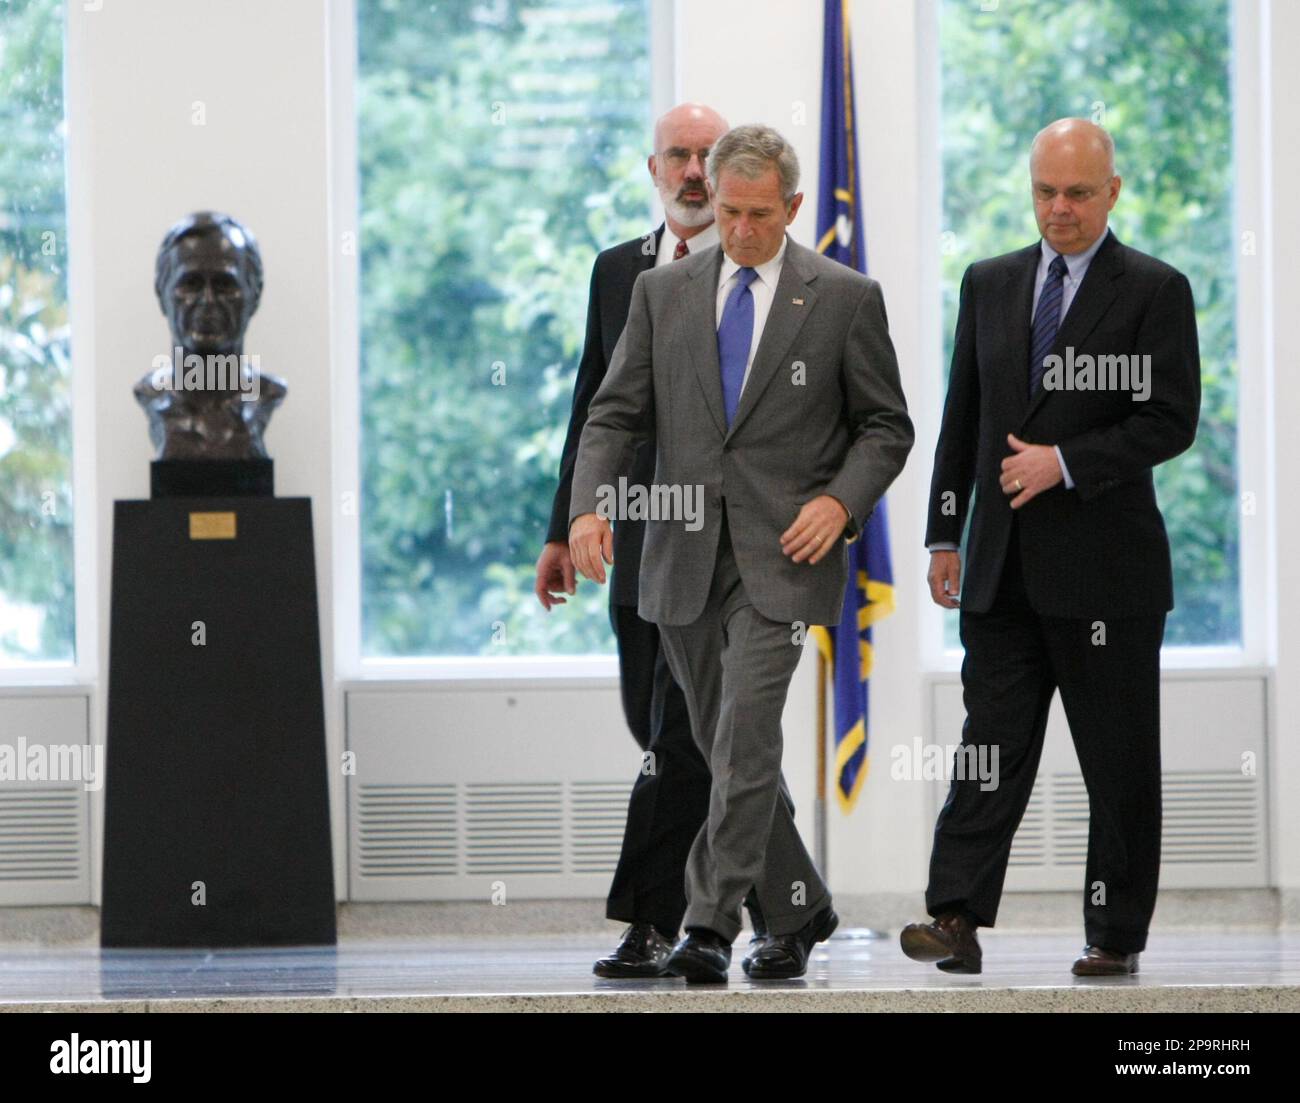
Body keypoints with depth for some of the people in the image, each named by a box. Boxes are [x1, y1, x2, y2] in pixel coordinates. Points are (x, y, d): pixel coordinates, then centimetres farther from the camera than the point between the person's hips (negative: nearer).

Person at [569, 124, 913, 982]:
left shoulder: (845, 299, 2)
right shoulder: (663, 293, 9)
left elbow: (886, 426, 6)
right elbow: (617, 411, 8)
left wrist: (840, 501, -11)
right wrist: (588, 504, -8)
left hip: (782, 555, -4)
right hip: (684, 556, 4)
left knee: (745, 732, -17)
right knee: (725, 746, 10)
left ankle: (712, 923, -18)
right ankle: (799, 911, 25)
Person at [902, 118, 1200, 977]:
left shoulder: (1154, 291, -2)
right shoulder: (990, 285, 13)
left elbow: (1171, 421, -8)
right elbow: (963, 419, 15)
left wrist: (1065, 462, -16)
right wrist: (946, 534, 11)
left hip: (1105, 566, -4)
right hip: (1003, 566, 4)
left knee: (1120, 761, 3)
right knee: (991, 744, -3)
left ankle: (1117, 935, 9)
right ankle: (957, 920, -10)